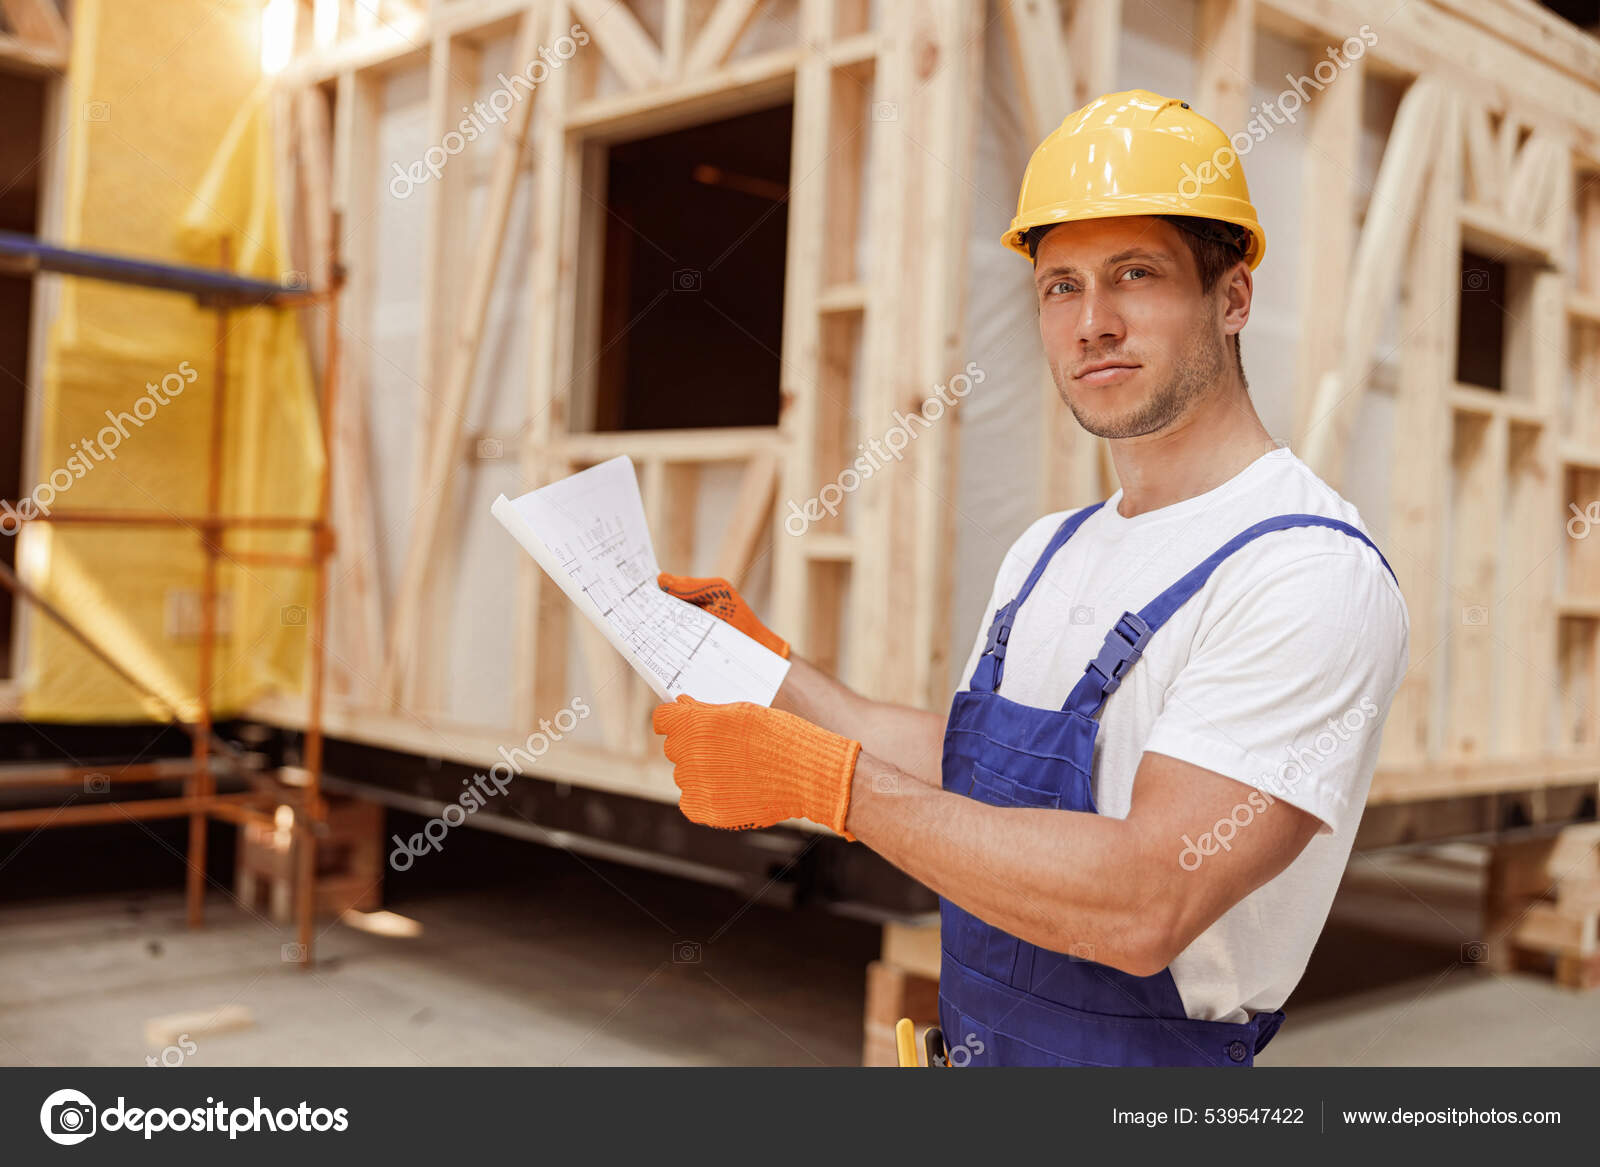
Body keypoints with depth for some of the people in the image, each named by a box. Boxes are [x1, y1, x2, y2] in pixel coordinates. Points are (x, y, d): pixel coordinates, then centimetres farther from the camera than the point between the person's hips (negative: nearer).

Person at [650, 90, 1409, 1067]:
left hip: (1148, 1055, -7)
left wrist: (823, 777, -26)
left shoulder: (1313, 573, -21)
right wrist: (772, 668, 8)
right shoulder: (1048, 552, 7)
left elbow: (1147, 903, -28)